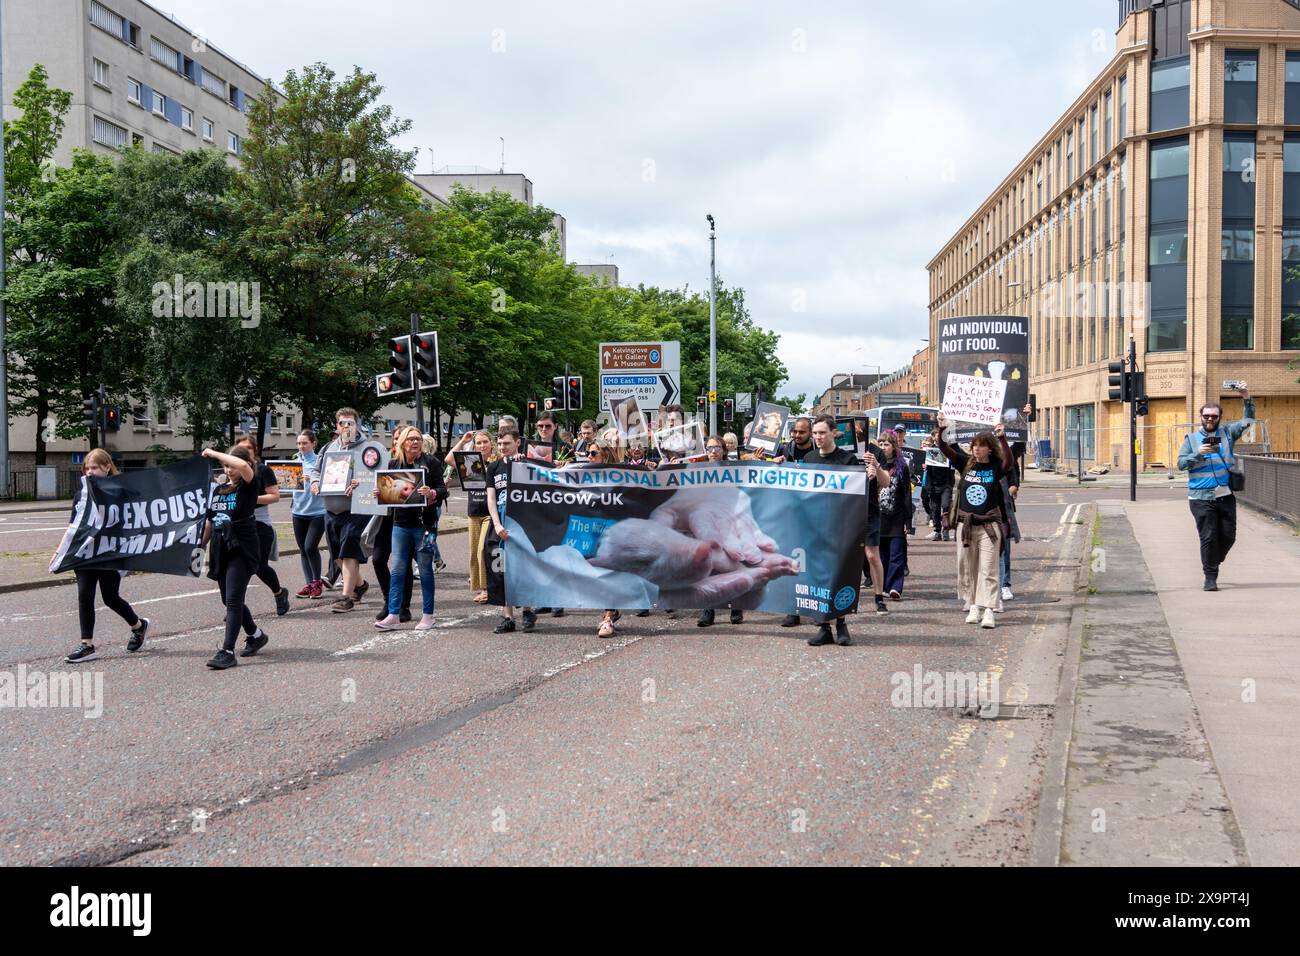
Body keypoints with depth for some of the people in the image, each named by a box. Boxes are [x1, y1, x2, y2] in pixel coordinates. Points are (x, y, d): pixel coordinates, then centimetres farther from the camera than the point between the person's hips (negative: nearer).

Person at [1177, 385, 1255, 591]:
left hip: (1225, 496, 3)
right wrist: (1198, 454, -16)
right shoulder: (1191, 439, 6)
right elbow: (1181, 463, -1)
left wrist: (1247, 398, -5)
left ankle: (1212, 563, 31)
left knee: (1228, 536, 6)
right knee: (1208, 537, -4)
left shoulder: (1227, 433, 11)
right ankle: (1210, 577, 3)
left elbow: (1248, 420, 8)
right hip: (1201, 498, -3)